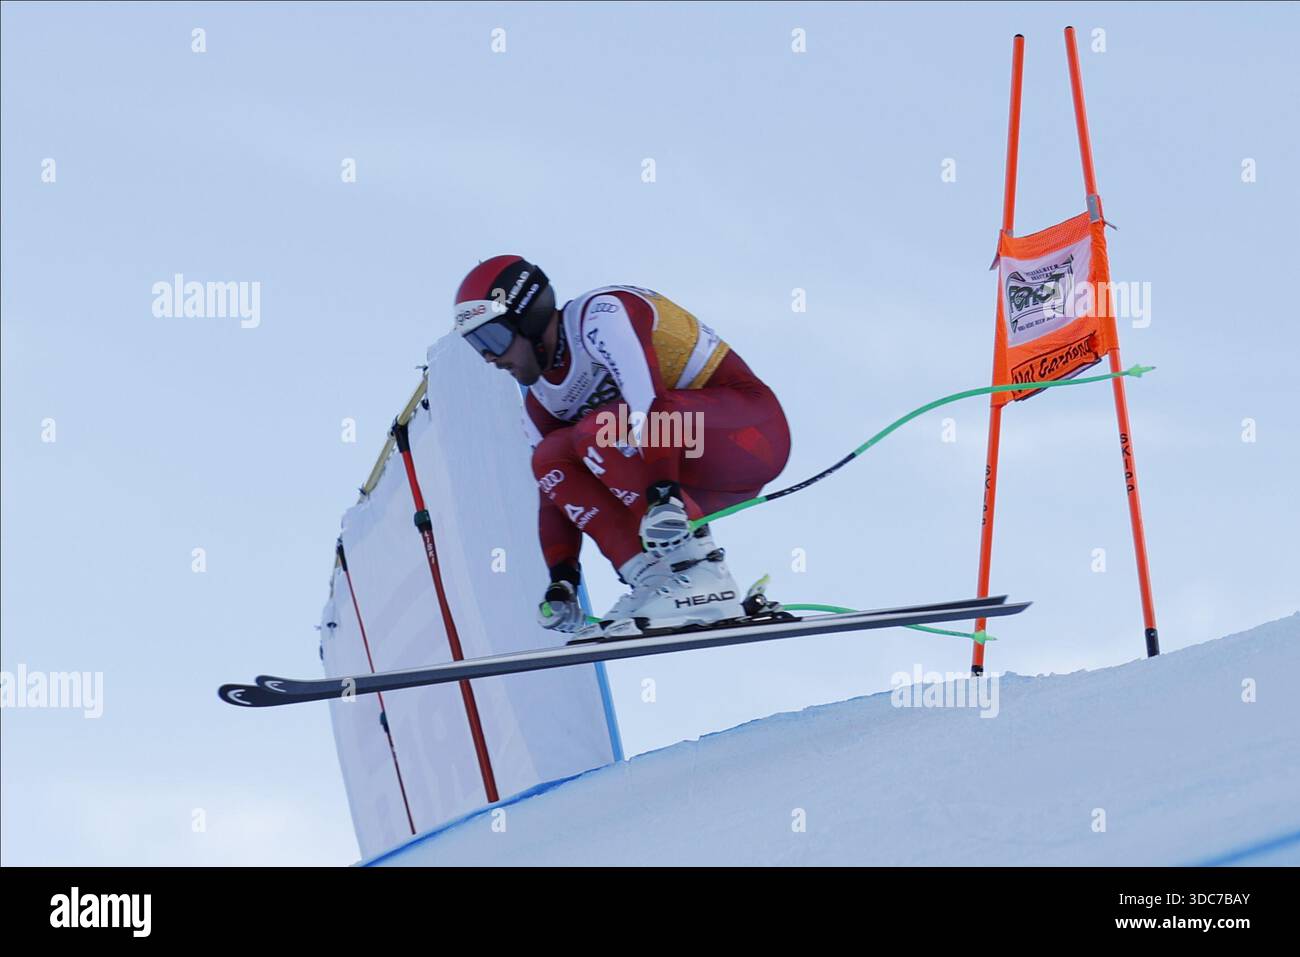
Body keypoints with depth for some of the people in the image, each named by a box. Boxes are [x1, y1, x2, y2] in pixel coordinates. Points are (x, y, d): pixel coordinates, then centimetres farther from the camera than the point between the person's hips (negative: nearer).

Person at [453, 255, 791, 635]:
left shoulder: (601, 313, -17)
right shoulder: (542, 403, 10)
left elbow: (650, 400, -30)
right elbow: (553, 491, 11)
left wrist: (662, 494, -39)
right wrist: (562, 579, -1)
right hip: (693, 479, 9)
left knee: (603, 429, -28)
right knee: (552, 458, -4)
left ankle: (703, 577, -27)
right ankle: (653, 578, -14)